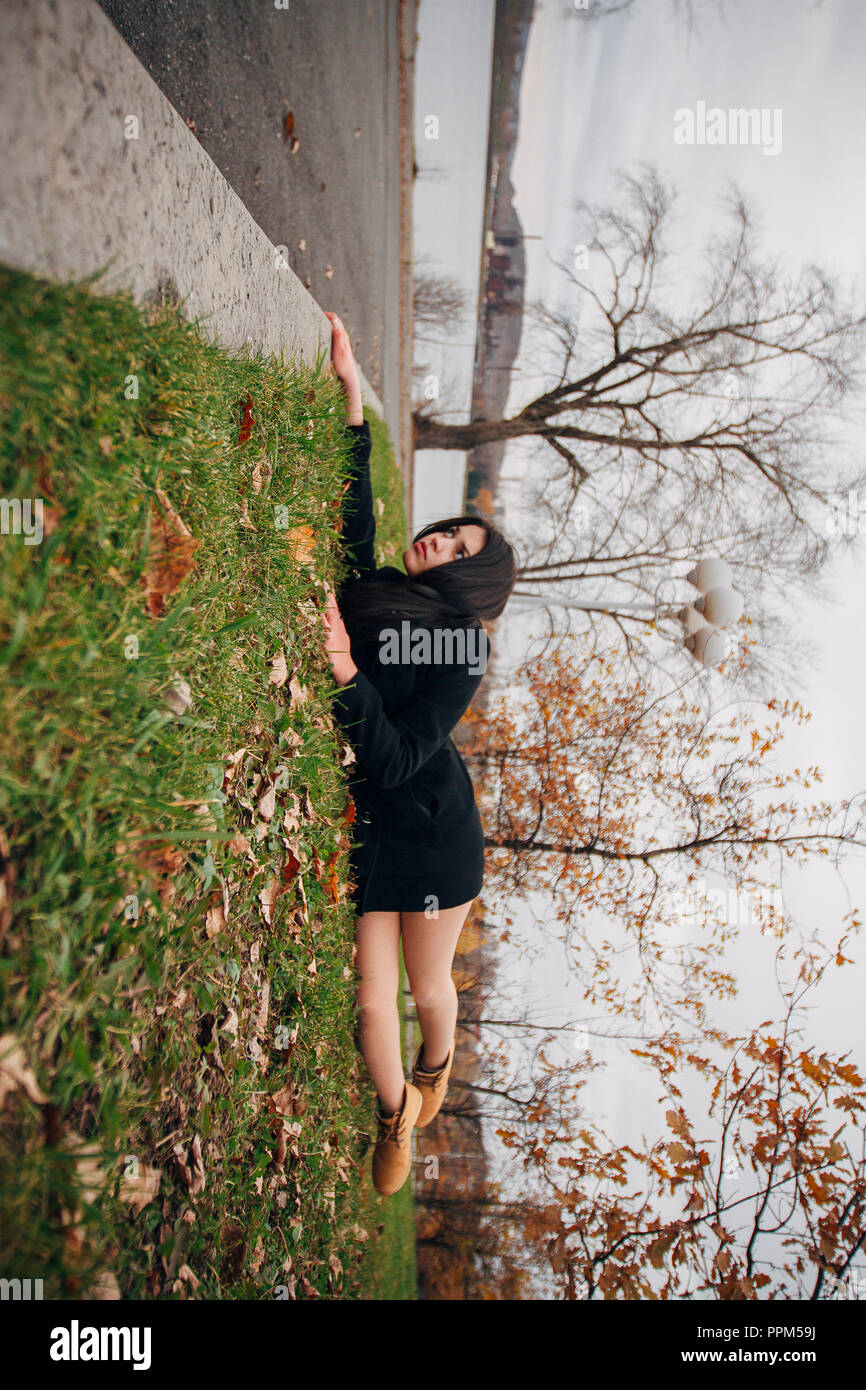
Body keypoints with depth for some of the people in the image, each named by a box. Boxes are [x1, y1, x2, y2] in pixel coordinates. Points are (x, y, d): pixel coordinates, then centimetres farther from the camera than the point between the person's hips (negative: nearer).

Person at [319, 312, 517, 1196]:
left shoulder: (462, 649, -14)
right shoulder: (370, 594, 1)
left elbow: (395, 758, -21)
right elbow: (356, 508, 7)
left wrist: (346, 674, -31)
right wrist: (352, 393, 3)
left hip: (432, 838, -3)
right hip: (362, 833, 3)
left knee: (429, 988, 16)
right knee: (370, 1000, 7)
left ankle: (435, 1072, 51)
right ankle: (395, 1115, 37)